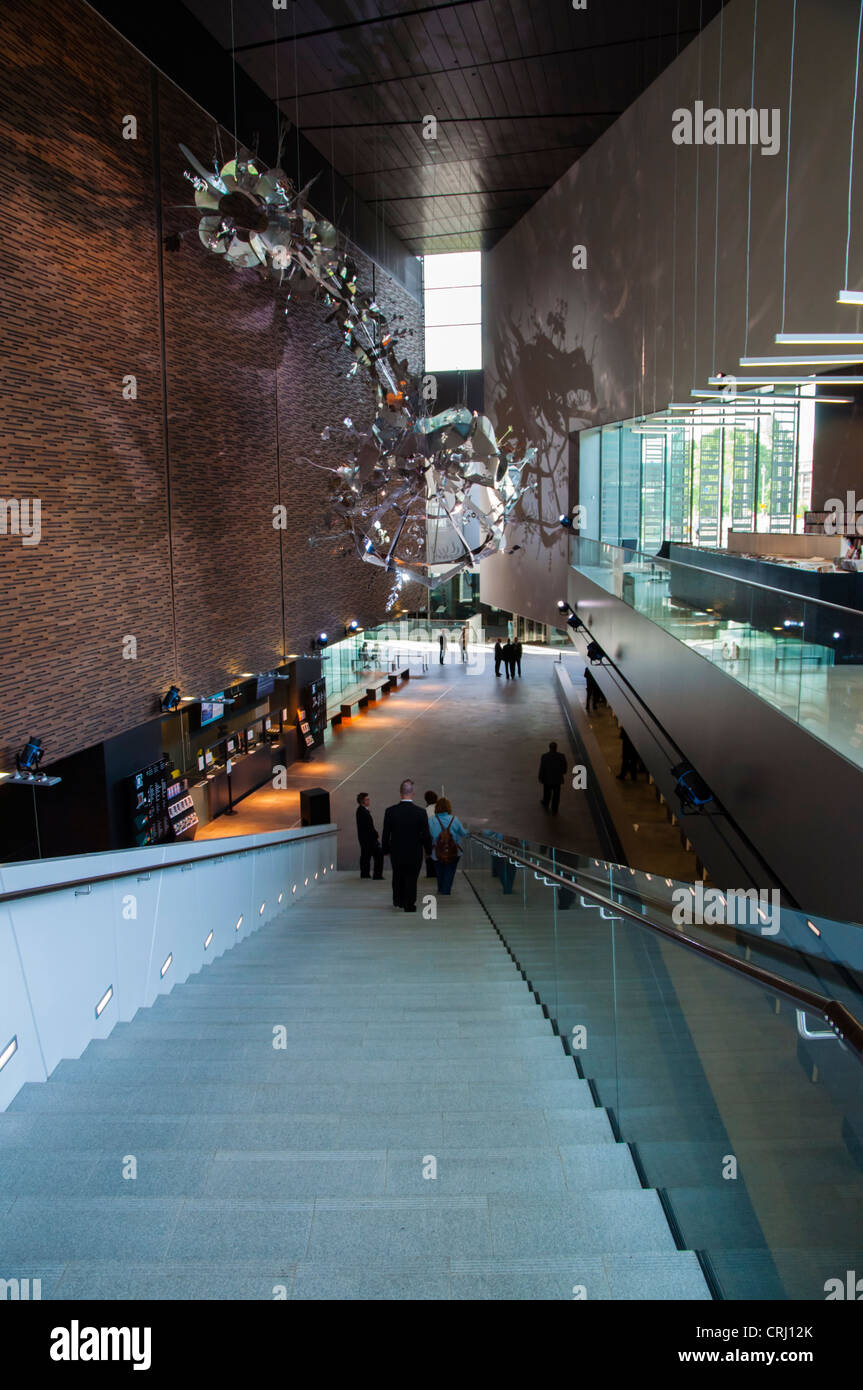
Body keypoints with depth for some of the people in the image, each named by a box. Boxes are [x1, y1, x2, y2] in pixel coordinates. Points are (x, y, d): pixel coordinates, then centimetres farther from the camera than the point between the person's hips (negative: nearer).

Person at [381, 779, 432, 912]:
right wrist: (428, 850, 7)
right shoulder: (421, 813, -16)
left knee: (397, 877, 24)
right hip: (415, 855, -2)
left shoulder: (390, 811, -13)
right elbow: (426, 835, -9)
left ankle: (397, 901, 41)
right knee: (411, 880, 10)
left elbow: (385, 834, -5)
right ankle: (409, 905, 15)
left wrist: (385, 849, 10)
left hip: (396, 853, 2)